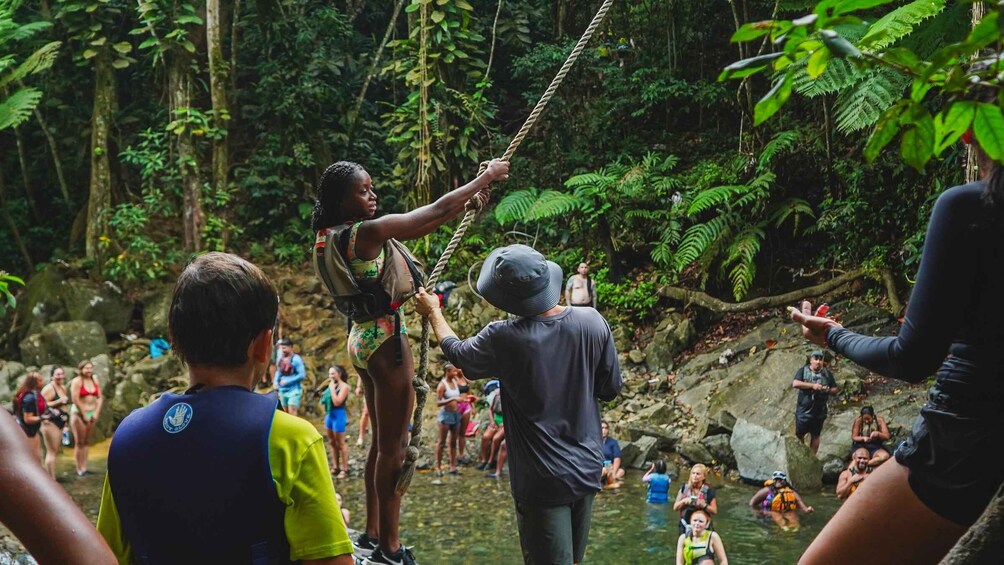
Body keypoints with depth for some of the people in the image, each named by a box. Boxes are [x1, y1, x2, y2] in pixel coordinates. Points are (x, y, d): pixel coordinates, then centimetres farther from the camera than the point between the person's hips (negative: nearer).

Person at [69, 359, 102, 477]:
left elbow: (100, 397, 10)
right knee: (79, 442, -3)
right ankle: (79, 468, -1)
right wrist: (84, 415, -12)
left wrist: (96, 413, -1)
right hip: (78, 413, -5)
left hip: (92, 413, 5)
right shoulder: (77, 381, -8)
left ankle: (84, 467, 10)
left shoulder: (95, 380, 10)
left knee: (87, 442, 6)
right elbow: (75, 399, -14)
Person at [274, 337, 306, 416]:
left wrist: (287, 381, -16)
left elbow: (302, 375, -15)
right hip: (283, 390, 6)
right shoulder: (281, 359, 5)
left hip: (294, 390, -6)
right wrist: (276, 382, -1)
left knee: (292, 413, -13)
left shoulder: (296, 359, -12)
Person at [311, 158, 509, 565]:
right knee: (393, 448, 0)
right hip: (385, 341, -10)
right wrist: (485, 178, -5)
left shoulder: (330, 237, 8)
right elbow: (436, 212, -16)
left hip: (364, 338, 10)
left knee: (381, 443, 18)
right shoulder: (367, 232, -20)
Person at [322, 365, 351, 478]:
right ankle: (335, 467, 25)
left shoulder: (344, 386, -14)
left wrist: (332, 388, -19)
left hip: (338, 415, -8)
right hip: (329, 415, 9)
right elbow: (325, 399, 16)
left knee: (340, 443, -2)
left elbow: (337, 402, -24)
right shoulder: (331, 385, 8)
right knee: (332, 442, 15)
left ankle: (344, 469, 6)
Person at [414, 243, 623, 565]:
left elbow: (457, 352, 2)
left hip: (542, 481, -4)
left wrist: (433, 312, 19)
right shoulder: (592, 322, -11)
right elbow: (611, 389, 1)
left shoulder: (503, 339, -20)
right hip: (587, 468, 4)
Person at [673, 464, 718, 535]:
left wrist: (704, 505, -17)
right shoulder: (684, 488, 6)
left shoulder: (708, 490, -1)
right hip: (686, 525, 2)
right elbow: (675, 507, 7)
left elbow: (714, 511, 0)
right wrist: (684, 501, -12)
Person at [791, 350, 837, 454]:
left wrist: (828, 390, -14)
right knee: (799, 434, 5)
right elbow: (795, 384, -19)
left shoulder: (827, 374, 6)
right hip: (803, 411, -2)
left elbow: (835, 389, 10)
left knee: (815, 436, 10)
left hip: (819, 412, 2)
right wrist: (812, 385, -25)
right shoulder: (803, 371, -3)